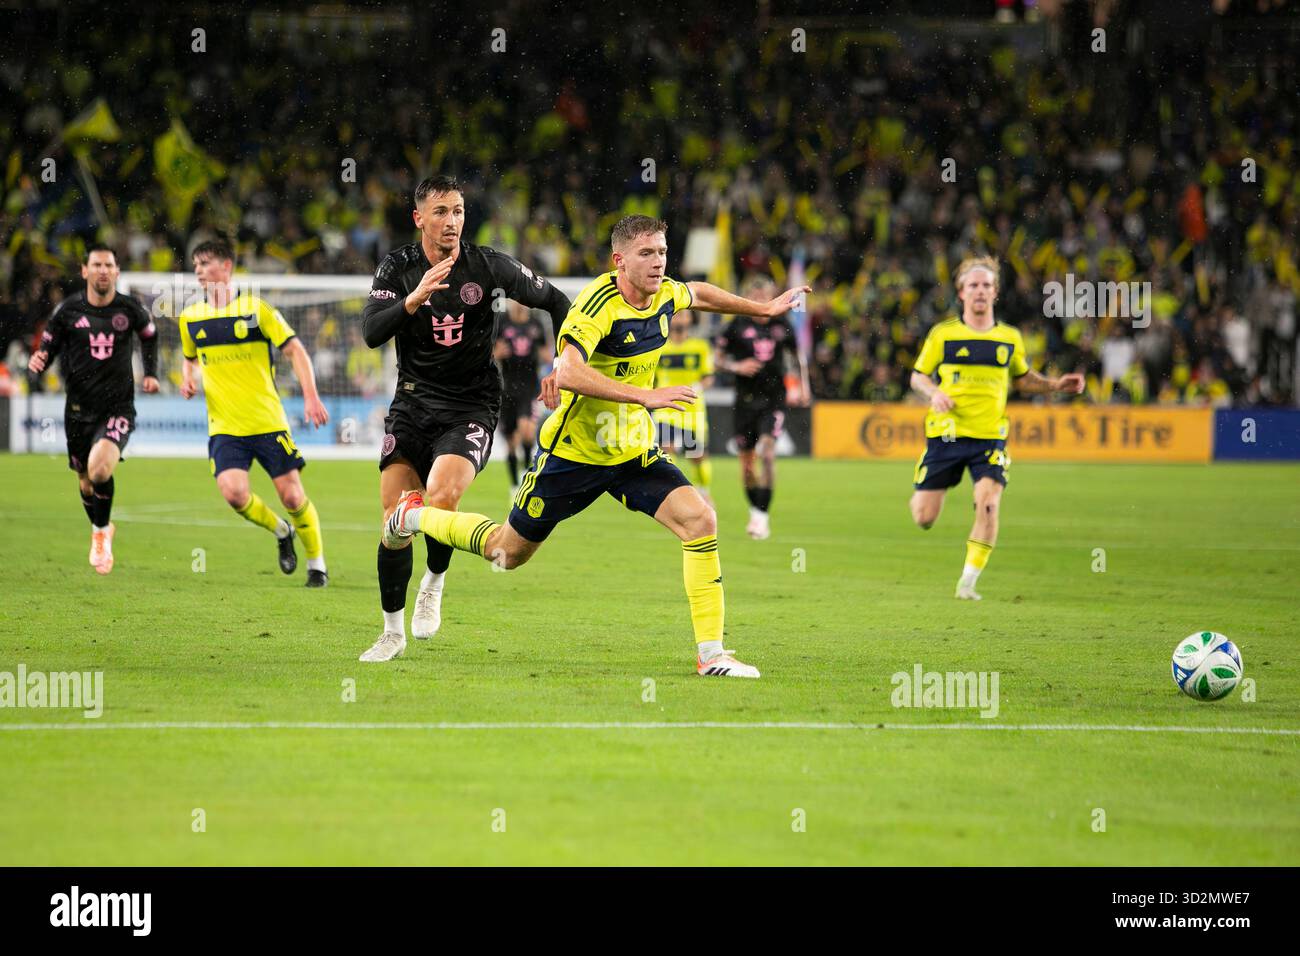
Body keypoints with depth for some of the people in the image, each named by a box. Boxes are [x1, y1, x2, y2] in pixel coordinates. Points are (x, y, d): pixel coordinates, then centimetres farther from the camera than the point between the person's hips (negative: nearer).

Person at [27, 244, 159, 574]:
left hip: (118, 408, -2)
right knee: (87, 483, 12)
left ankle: (101, 532, -1)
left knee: (100, 469, -26)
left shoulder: (129, 309, -3)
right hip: (79, 409, 2)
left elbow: (149, 335, 18)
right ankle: (101, 533, 43)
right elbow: (48, 348, 3)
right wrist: (37, 362, -19)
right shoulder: (68, 310, -4)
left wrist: (150, 373, 9)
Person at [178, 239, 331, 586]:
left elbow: (295, 350, -3)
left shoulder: (254, 308, -4)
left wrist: (310, 396, -14)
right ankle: (281, 531, 11)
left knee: (292, 495, -3)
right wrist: (188, 378, 3)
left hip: (268, 421, -2)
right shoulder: (190, 318, 8)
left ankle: (317, 564, 18)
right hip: (224, 426, 2)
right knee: (234, 493, -19)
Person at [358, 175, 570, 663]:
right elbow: (370, 332, -15)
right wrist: (413, 300, -31)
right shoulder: (398, 267, -1)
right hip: (413, 405, 2)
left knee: (440, 498, -27)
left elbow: (555, 302, 7)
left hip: (471, 408, -2)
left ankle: (434, 584, 3)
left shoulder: (489, 265, -6)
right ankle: (393, 632, 12)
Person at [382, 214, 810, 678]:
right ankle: (415, 515, 39)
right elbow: (568, 372, -42)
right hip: (573, 452, -5)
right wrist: (645, 396, -46)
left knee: (700, 520, -17)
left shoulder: (665, 293, -3)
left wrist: (764, 308, 30)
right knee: (509, 552, 12)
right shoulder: (599, 303, -26)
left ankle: (710, 653, -13)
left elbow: (699, 293, 24)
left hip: (634, 451, 5)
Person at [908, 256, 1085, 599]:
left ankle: (968, 581, -7)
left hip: (990, 437, 1)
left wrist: (1056, 385, 9)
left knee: (988, 506, -21)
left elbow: (1023, 378, 25)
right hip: (946, 434, -1)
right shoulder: (943, 334, 1)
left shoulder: (1010, 338, 8)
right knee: (924, 519, -1)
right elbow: (918, 376, 9)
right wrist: (934, 392, -13)